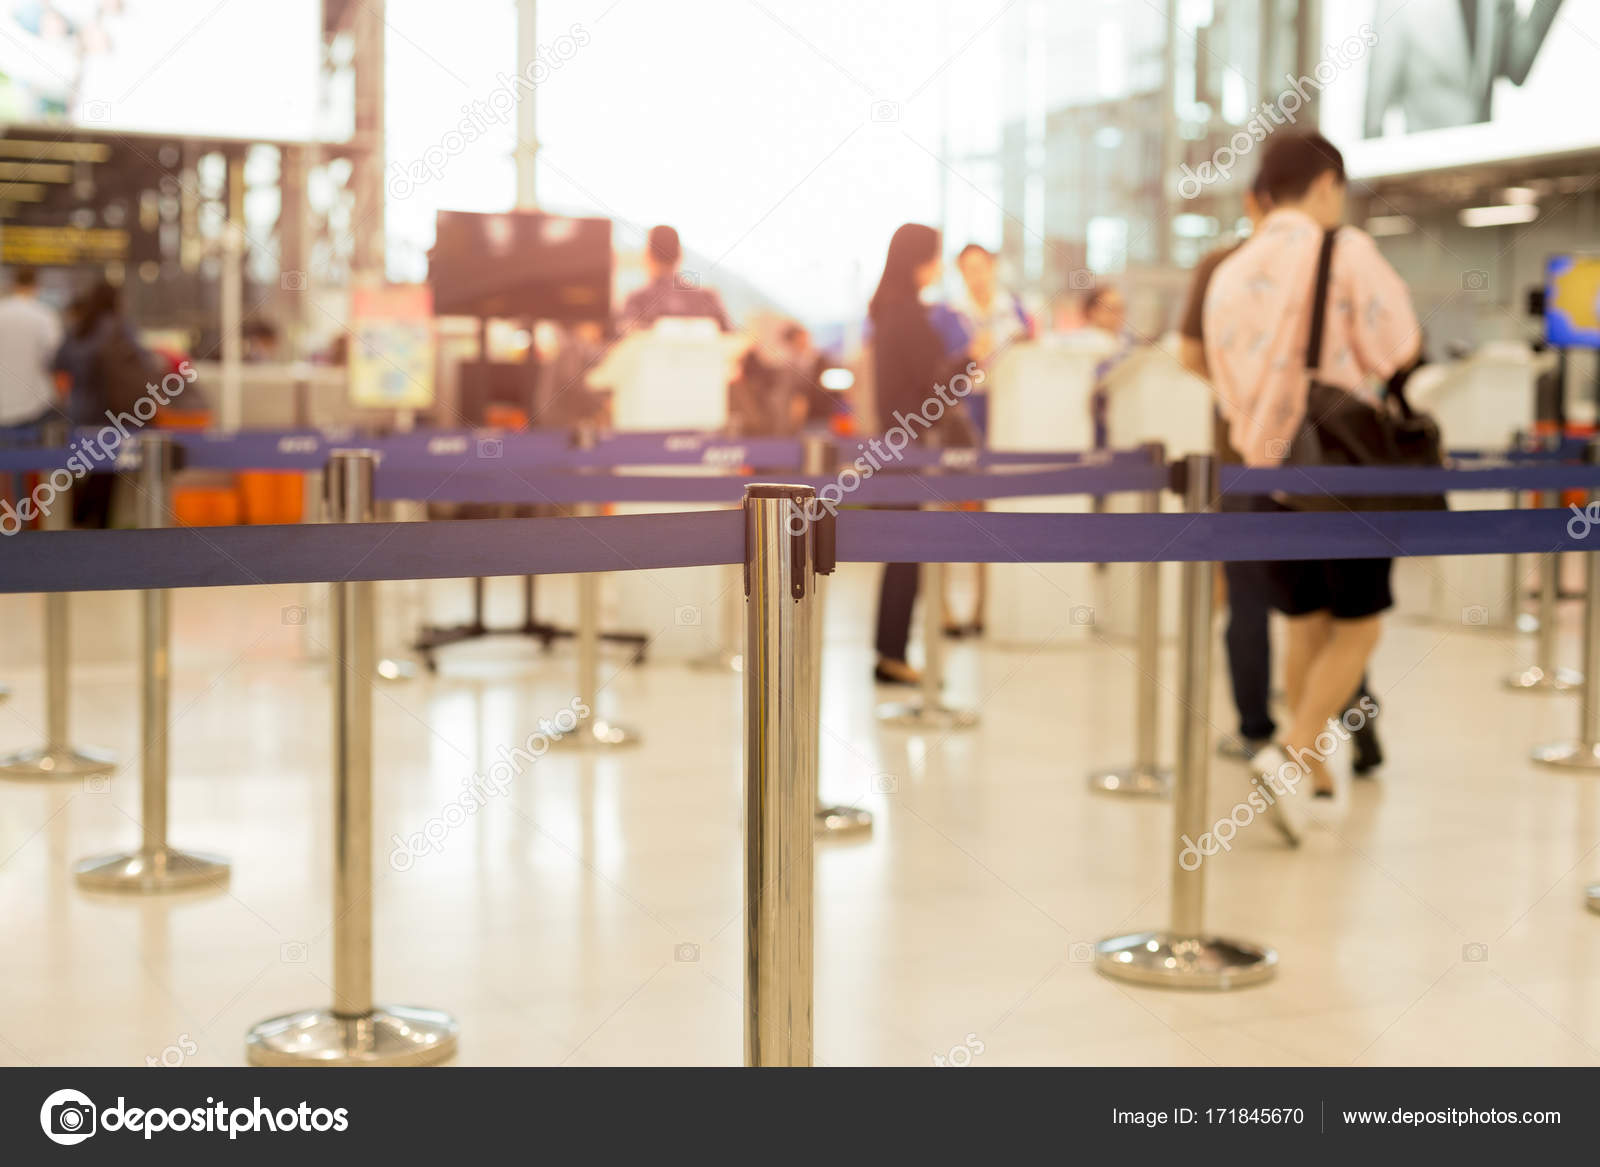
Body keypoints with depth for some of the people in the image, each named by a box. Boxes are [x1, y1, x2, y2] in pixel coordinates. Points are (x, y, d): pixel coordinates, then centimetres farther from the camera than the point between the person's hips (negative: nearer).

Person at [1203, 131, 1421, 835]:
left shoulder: (1230, 273, 8)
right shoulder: (1346, 251, -7)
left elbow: (1226, 388, 11)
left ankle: (1319, 781, 18)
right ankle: (1291, 753, -14)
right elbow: (1399, 349, -10)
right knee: (1358, 625, 4)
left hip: (1266, 472, 5)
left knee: (1306, 626, 14)